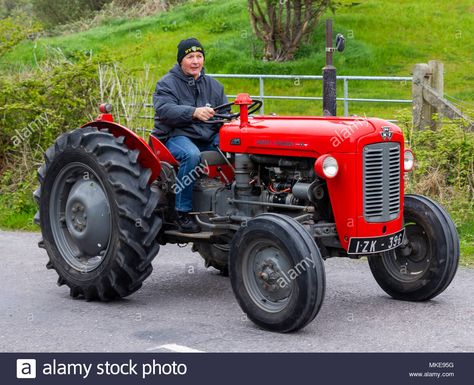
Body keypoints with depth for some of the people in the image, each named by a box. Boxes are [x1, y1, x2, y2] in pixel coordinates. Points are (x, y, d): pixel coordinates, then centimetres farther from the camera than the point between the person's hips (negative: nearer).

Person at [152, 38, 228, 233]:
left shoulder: (213, 85, 20)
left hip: (208, 138, 5)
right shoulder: (167, 83, 2)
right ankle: (183, 213, -28)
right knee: (191, 155, -38)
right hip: (176, 136, -5)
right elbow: (165, 110, -17)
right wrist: (194, 112, -34)